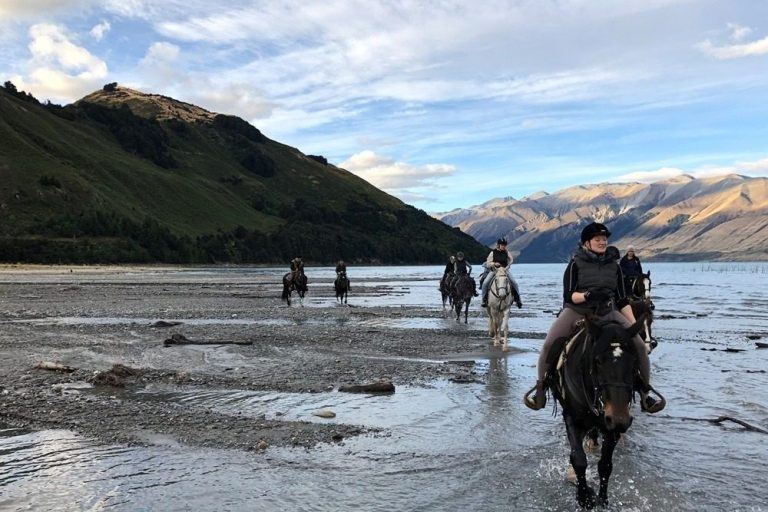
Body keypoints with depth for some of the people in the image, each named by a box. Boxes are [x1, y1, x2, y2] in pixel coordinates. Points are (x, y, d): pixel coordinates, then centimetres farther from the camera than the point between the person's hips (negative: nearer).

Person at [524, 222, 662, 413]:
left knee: (639, 346, -13)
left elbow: (622, 300, 14)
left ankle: (645, 396, 3)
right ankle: (541, 389, -7)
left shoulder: (614, 266, 11)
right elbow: (569, 296, -6)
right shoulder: (576, 264, 0)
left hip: (607, 313, 3)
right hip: (576, 312, -3)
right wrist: (587, 295, -25)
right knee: (549, 344, -25)